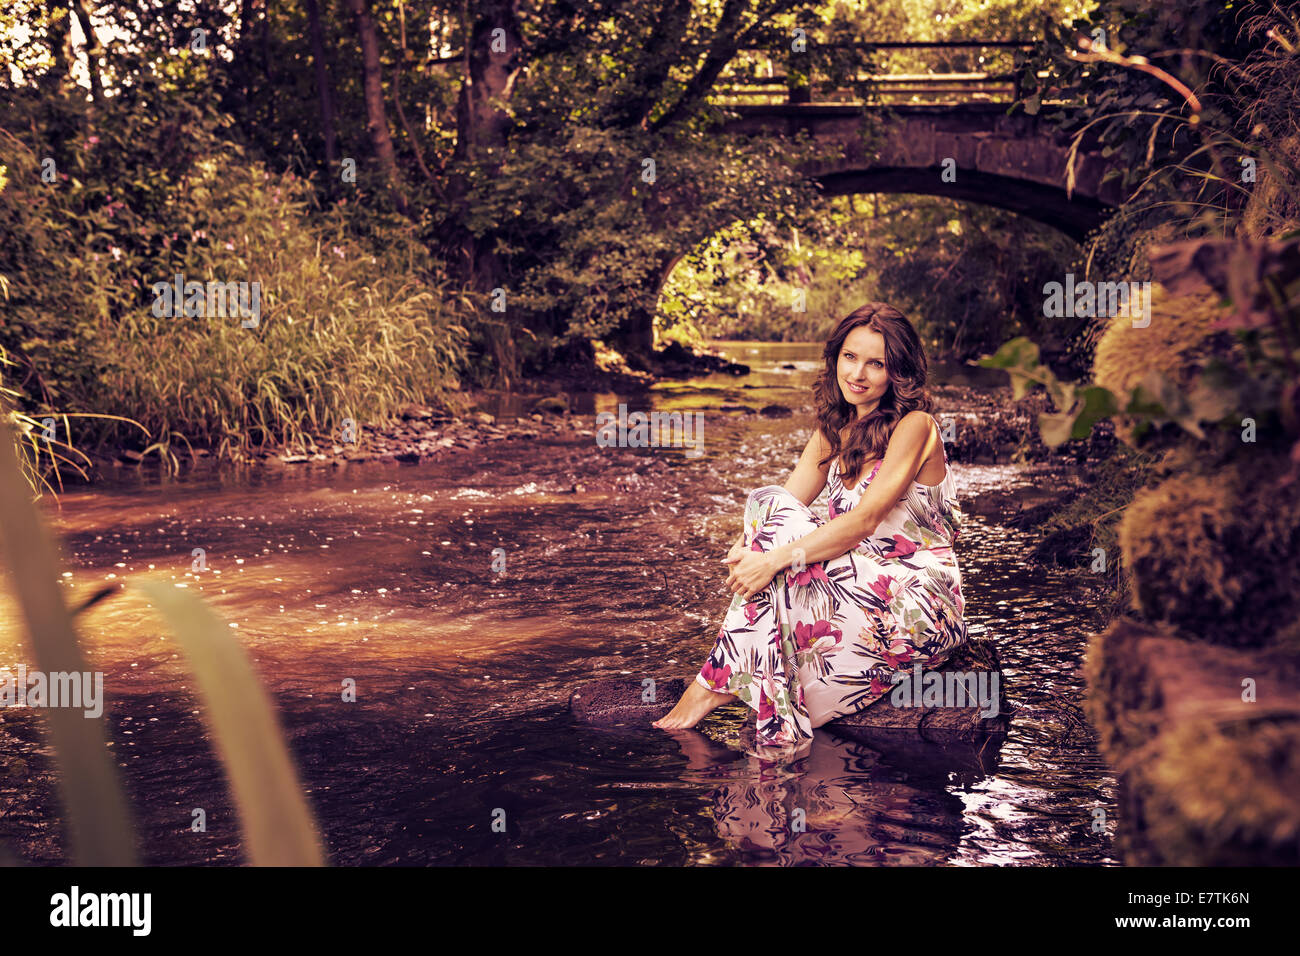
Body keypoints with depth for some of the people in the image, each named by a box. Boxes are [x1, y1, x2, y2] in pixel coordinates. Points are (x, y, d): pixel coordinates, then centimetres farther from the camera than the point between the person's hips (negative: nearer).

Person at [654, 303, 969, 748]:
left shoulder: (914, 426, -13)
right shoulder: (835, 427, 9)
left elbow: (864, 520, -24)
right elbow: (787, 500, 1)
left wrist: (776, 557, -32)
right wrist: (745, 548, -20)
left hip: (922, 606, -7)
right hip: (865, 590, 7)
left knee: (780, 570, -26)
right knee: (769, 504, -14)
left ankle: (718, 680, -16)